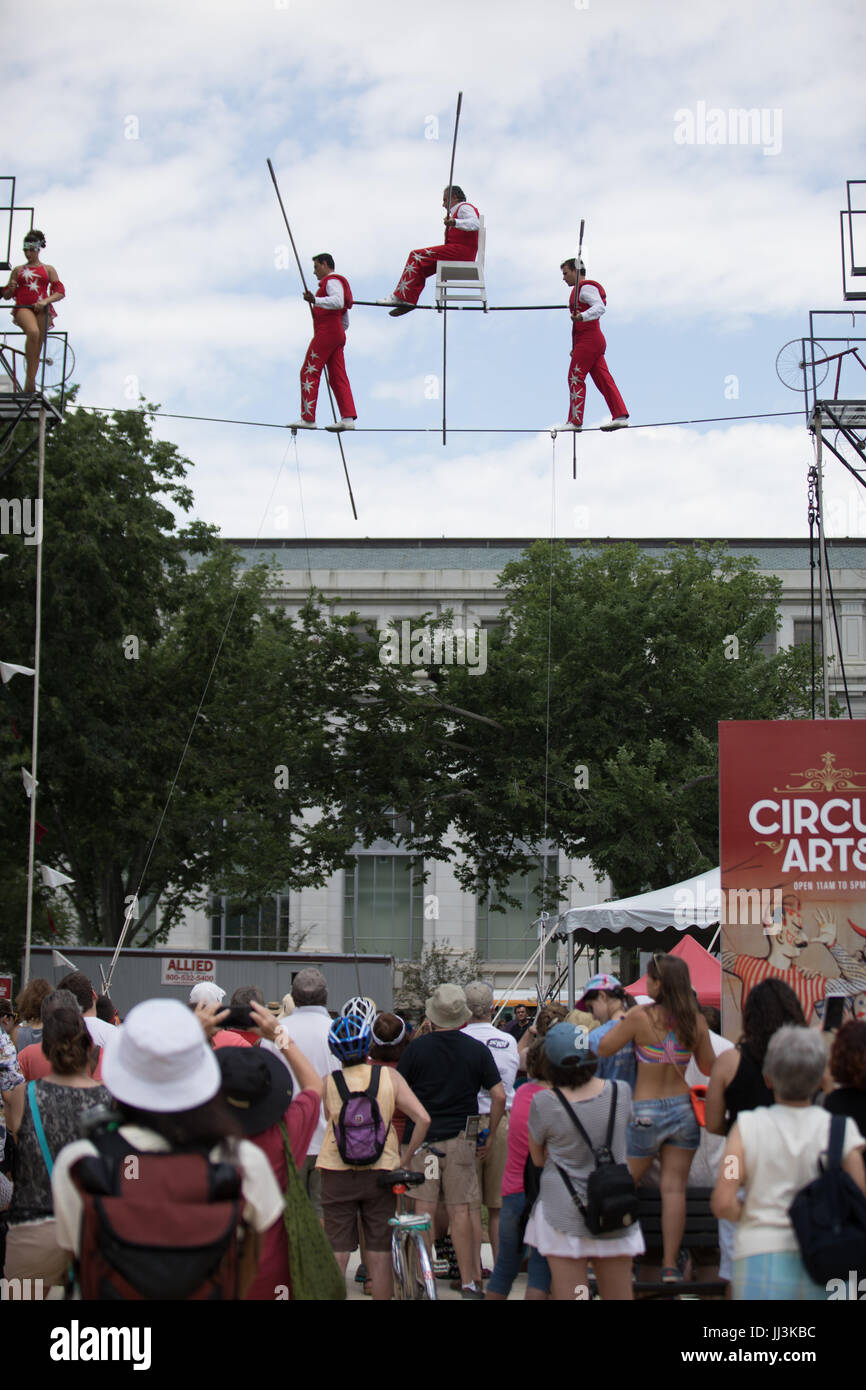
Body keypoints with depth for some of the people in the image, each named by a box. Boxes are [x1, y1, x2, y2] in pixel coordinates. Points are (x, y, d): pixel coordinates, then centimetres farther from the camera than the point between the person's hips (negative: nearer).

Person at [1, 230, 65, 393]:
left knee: (37, 347, -9)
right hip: (23, 307, -1)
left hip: (42, 309, 1)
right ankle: (30, 377, -31)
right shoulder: (18, 270, 23)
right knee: (33, 332, -32)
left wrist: (45, 301, -10)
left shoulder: (48, 269, 19)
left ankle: (29, 385, -5)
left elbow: (60, 292, 9)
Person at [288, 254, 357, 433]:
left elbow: (338, 302, -26)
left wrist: (315, 300, -34)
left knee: (309, 372, -10)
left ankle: (308, 418, -15)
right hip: (338, 336, 10)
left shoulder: (333, 281, -3)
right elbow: (345, 323, 30)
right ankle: (348, 418, -10)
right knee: (338, 377, 1)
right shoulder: (337, 283, 28)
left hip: (326, 332, -10)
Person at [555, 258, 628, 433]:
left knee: (575, 377, -11)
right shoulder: (581, 290, 27)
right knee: (603, 379, 3)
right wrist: (575, 348, 26)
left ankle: (575, 421, -13)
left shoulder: (586, 287, -4)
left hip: (589, 340, -10)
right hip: (595, 341, 10)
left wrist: (582, 316, -38)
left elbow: (599, 307, -21)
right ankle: (620, 416, -3)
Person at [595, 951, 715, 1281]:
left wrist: (621, 1020, 8)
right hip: (683, 1107, 3)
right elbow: (709, 1068, 7)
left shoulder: (641, 1017, -16)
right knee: (674, 1189, 5)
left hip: (645, 1112, -3)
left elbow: (603, 1049, -7)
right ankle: (670, 1265, 4)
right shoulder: (696, 1021, -4)